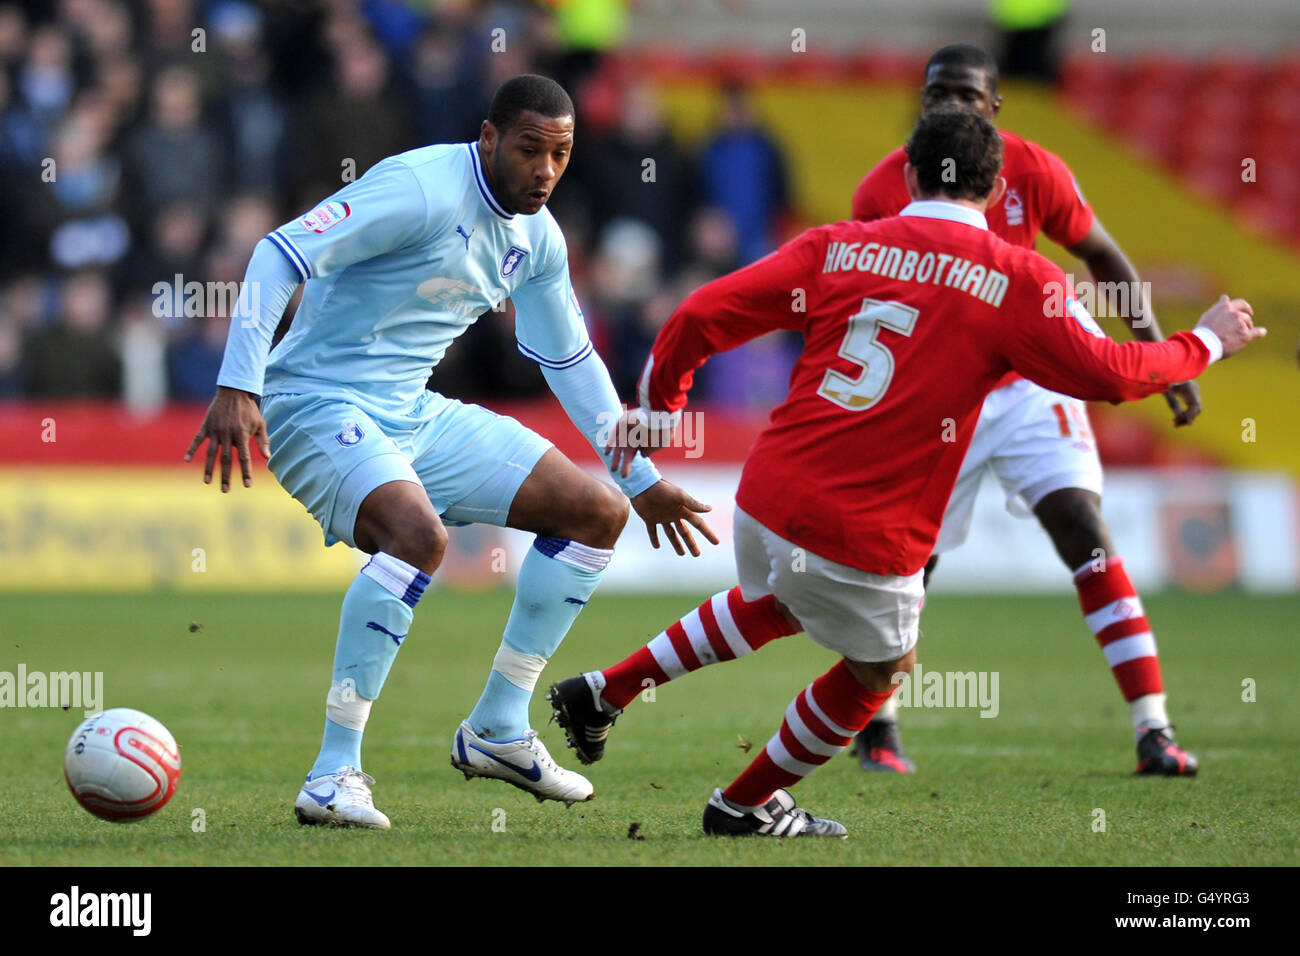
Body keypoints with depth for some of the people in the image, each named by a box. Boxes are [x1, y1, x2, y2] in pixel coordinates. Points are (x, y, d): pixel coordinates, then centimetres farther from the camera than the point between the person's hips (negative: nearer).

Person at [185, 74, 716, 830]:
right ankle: (335, 772, -28)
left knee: (597, 512, 5)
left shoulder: (537, 238, 7)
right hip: (319, 404, -9)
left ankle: (498, 731, 13)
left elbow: (570, 360, 22)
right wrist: (237, 388, -34)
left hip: (418, 415, 9)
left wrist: (641, 480, 25)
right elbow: (280, 256, -25)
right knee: (419, 532, -37)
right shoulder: (421, 190, -19)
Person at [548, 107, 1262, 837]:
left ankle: (605, 692, 38)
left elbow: (702, 317, 3)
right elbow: (1109, 374, -3)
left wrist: (658, 408, 19)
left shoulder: (835, 247, 5)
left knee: (774, 606, 38)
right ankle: (746, 805, 37)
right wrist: (1207, 344, 14)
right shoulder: (1018, 280, -5)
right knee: (883, 668, 26)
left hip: (765, 500, 5)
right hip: (865, 543, -5)